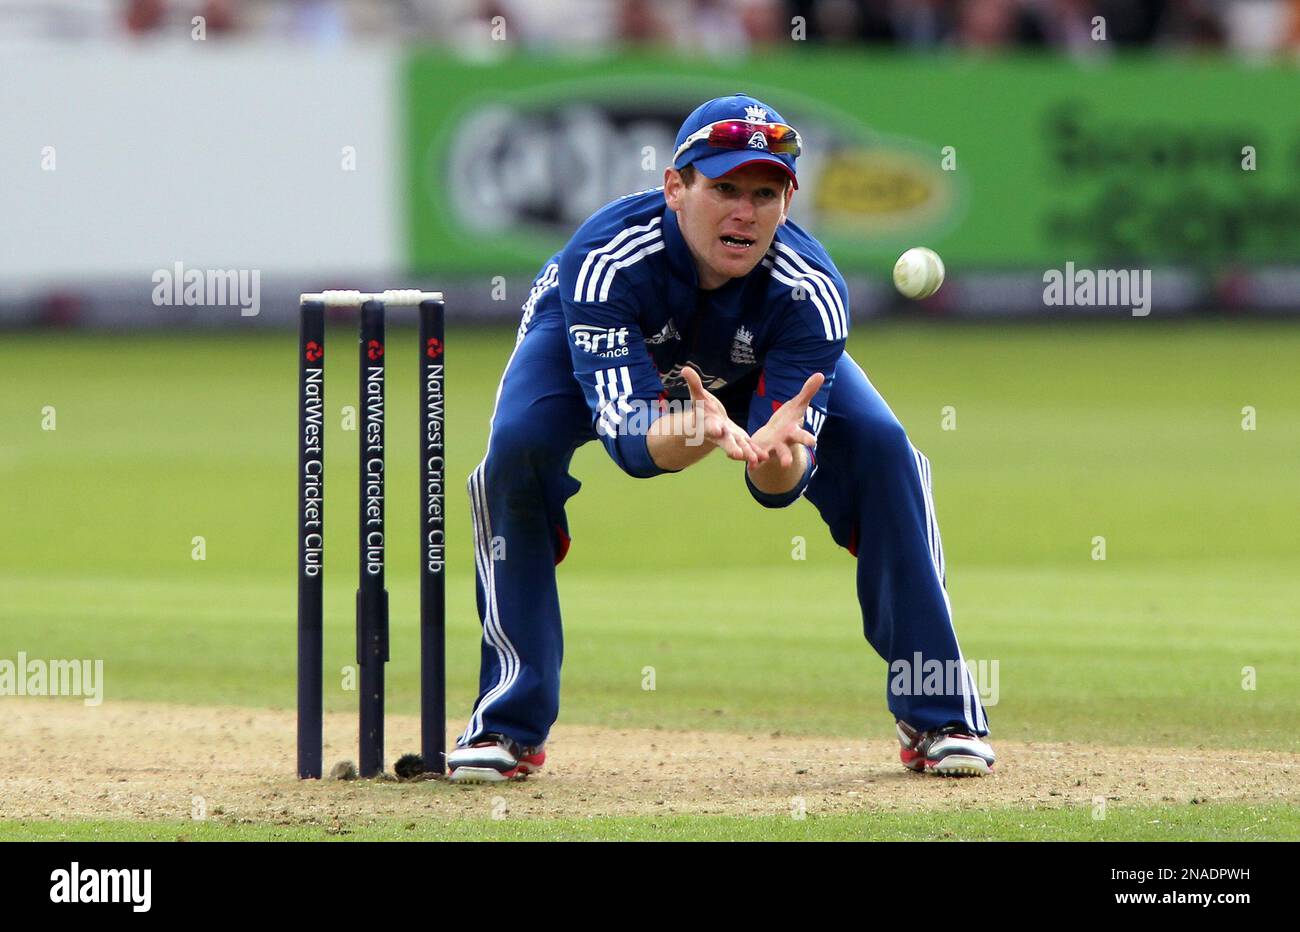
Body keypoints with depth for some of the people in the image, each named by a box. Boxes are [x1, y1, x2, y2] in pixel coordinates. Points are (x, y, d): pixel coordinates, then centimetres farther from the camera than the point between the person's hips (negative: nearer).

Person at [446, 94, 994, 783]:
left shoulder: (808, 291, -35)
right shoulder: (607, 257, -42)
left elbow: (777, 484, -39)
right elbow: (632, 441, -48)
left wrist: (779, 453, -64)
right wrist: (696, 434, -71)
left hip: (756, 366, 2)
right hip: (588, 336, -2)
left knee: (880, 446, -20)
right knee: (516, 448, -30)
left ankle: (936, 716, -5)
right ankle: (510, 724, -16)